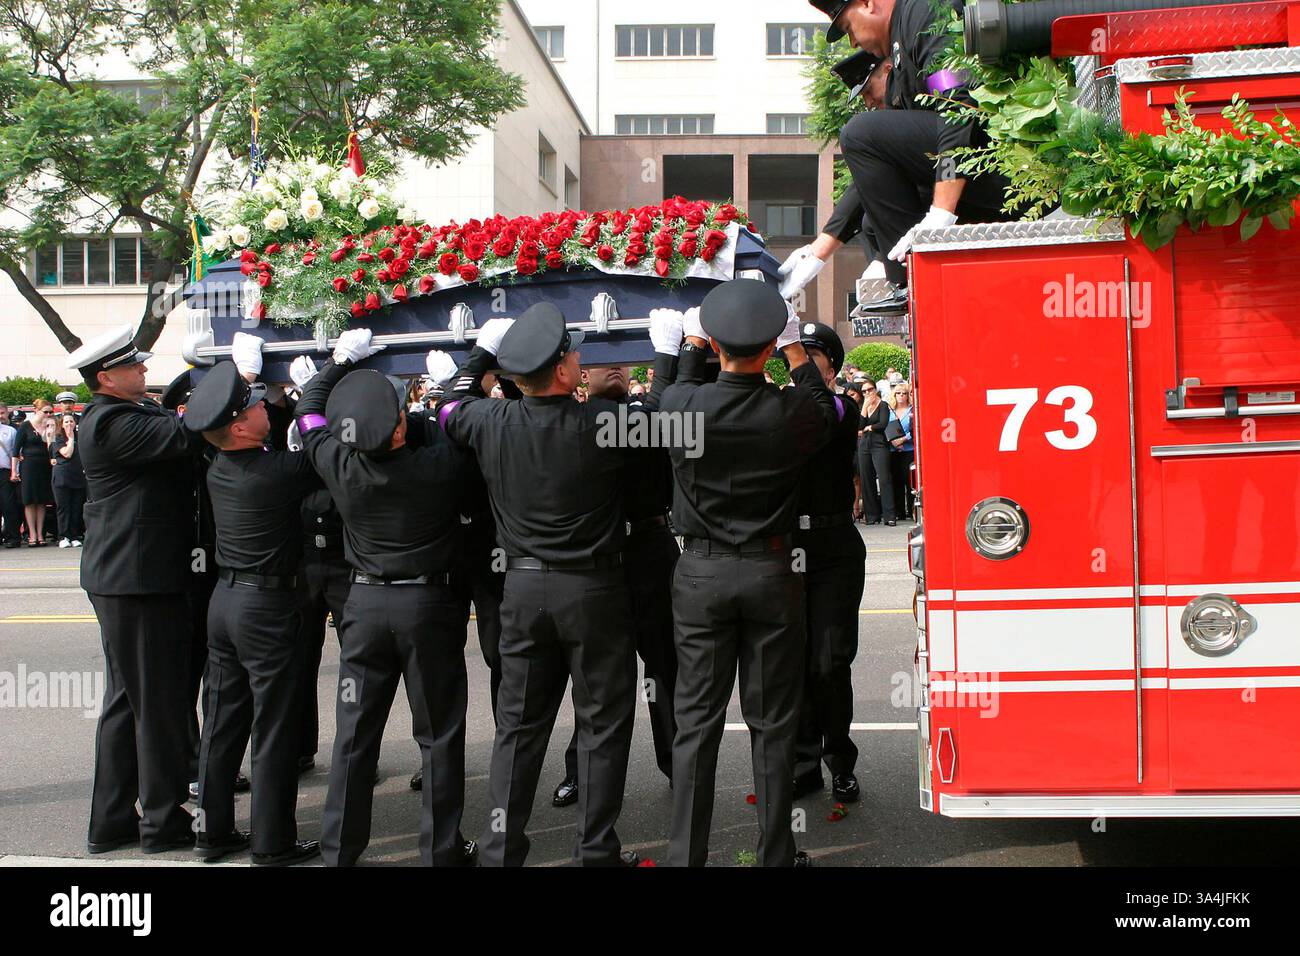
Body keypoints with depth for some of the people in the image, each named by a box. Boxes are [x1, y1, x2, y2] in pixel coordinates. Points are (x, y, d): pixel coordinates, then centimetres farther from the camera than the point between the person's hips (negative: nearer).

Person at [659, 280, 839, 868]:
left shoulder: (683, 405, -12)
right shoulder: (791, 411, -13)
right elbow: (827, 414, 12)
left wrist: (692, 340, 27)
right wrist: (795, 348, 17)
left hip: (700, 575, 1)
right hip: (770, 574, -1)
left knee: (697, 721, 8)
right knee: (772, 723, 9)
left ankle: (685, 855, 13)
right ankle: (776, 855, 18)